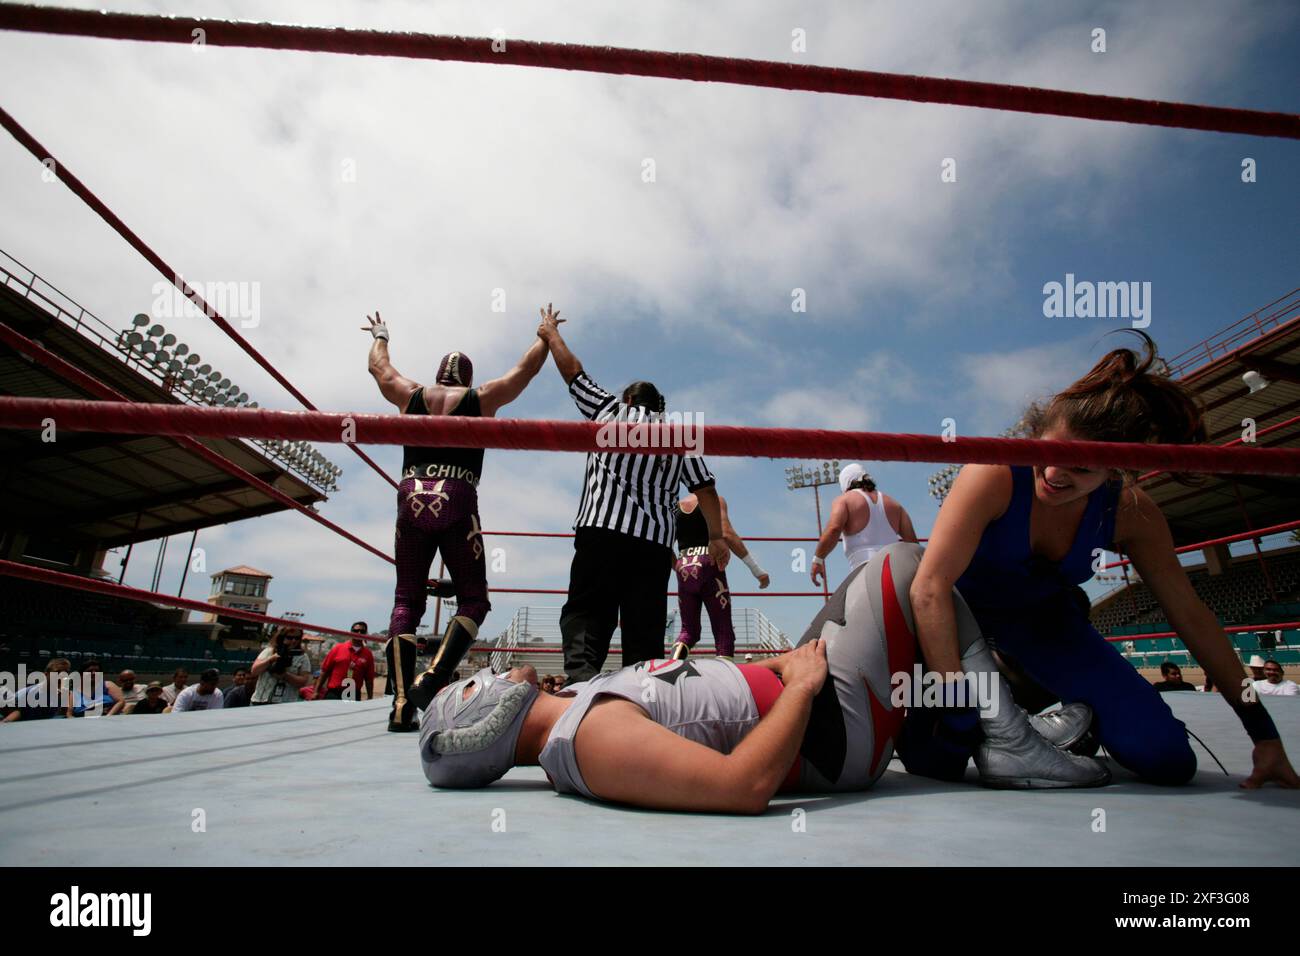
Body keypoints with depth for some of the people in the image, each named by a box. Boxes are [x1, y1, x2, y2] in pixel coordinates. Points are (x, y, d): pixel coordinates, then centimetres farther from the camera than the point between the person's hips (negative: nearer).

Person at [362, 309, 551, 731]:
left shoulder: (412, 395, 17)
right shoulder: (481, 399, 11)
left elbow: (379, 367, 35)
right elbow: (526, 367, 22)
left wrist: (380, 336, 55)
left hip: (412, 499, 3)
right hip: (456, 503, -2)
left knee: (407, 601, 5)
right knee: (473, 600, 4)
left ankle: (402, 703, -7)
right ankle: (430, 682, -17)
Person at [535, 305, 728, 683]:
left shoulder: (610, 410, 16)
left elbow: (572, 370, 26)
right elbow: (705, 488, 11)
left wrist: (551, 332, 40)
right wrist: (717, 537, 14)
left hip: (601, 530, -2)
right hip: (655, 543, 2)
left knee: (585, 614, -8)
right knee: (645, 630, 3)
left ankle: (579, 676, -30)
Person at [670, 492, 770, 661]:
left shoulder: (675, 507, 16)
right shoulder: (715, 500, 3)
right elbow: (727, 534, -12)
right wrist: (757, 569, -13)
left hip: (684, 570, 4)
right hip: (708, 567, -4)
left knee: (689, 630, 12)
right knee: (724, 633, 3)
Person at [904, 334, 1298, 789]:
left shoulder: (1130, 512, -19)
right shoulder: (996, 475, -34)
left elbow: (1191, 617, -7)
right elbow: (929, 588, -38)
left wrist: (1263, 732, -2)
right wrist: (957, 707, -39)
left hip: (1042, 616, 4)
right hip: (963, 609, -3)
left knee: (1167, 759, -7)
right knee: (932, 759, -20)